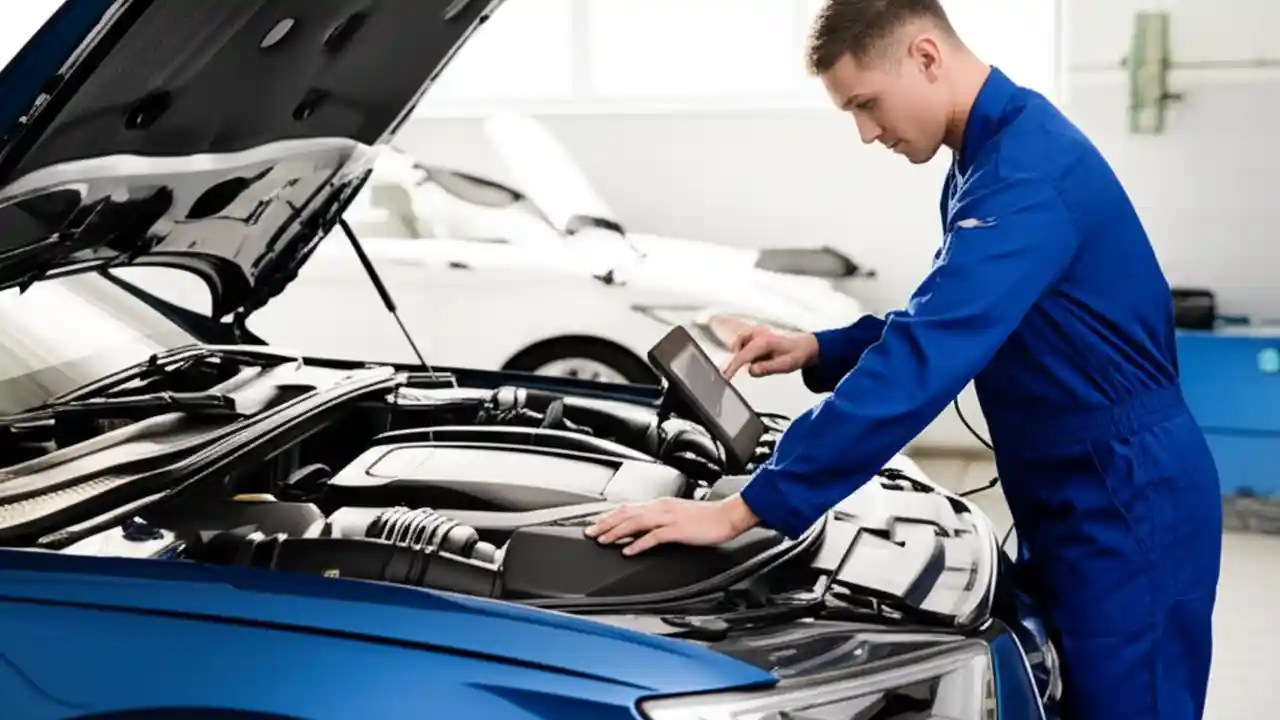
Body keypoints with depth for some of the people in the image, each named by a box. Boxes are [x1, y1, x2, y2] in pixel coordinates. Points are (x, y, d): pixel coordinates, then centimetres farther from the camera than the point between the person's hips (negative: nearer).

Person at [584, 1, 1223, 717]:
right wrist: (818, 350, 5)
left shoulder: (1026, 169, -24)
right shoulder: (1001, 149, 10)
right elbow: (946, 321, 21)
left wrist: (742, 511, -31)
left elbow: (923, 363, -31)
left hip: (1127, 504, -10)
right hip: (1082, 500, 10)